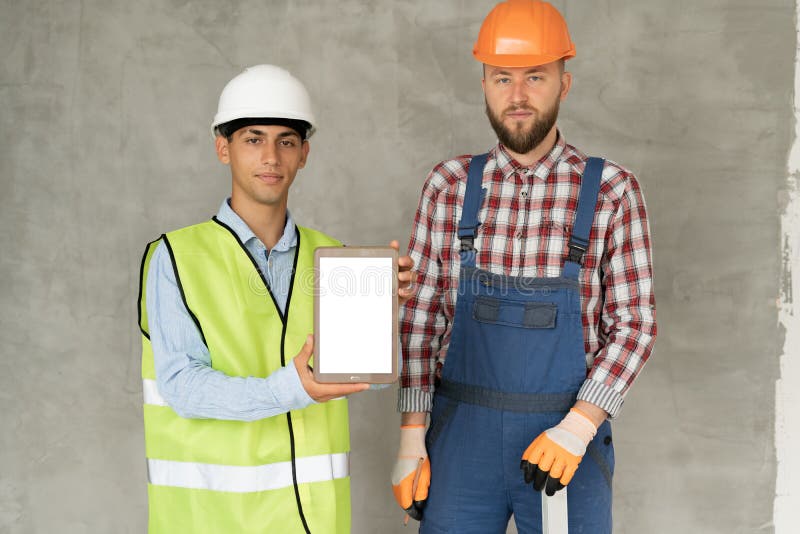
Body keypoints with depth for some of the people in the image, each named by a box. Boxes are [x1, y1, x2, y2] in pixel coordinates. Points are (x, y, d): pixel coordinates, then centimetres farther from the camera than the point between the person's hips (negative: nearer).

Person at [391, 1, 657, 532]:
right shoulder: (449, 185, 1)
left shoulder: (612, 191, -4)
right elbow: (419, 317, 3)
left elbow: (635, 323, -5)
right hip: (462, 435, 1)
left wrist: (577, 428, -15)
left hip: (568, 438, -1)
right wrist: (411, 438, -2)